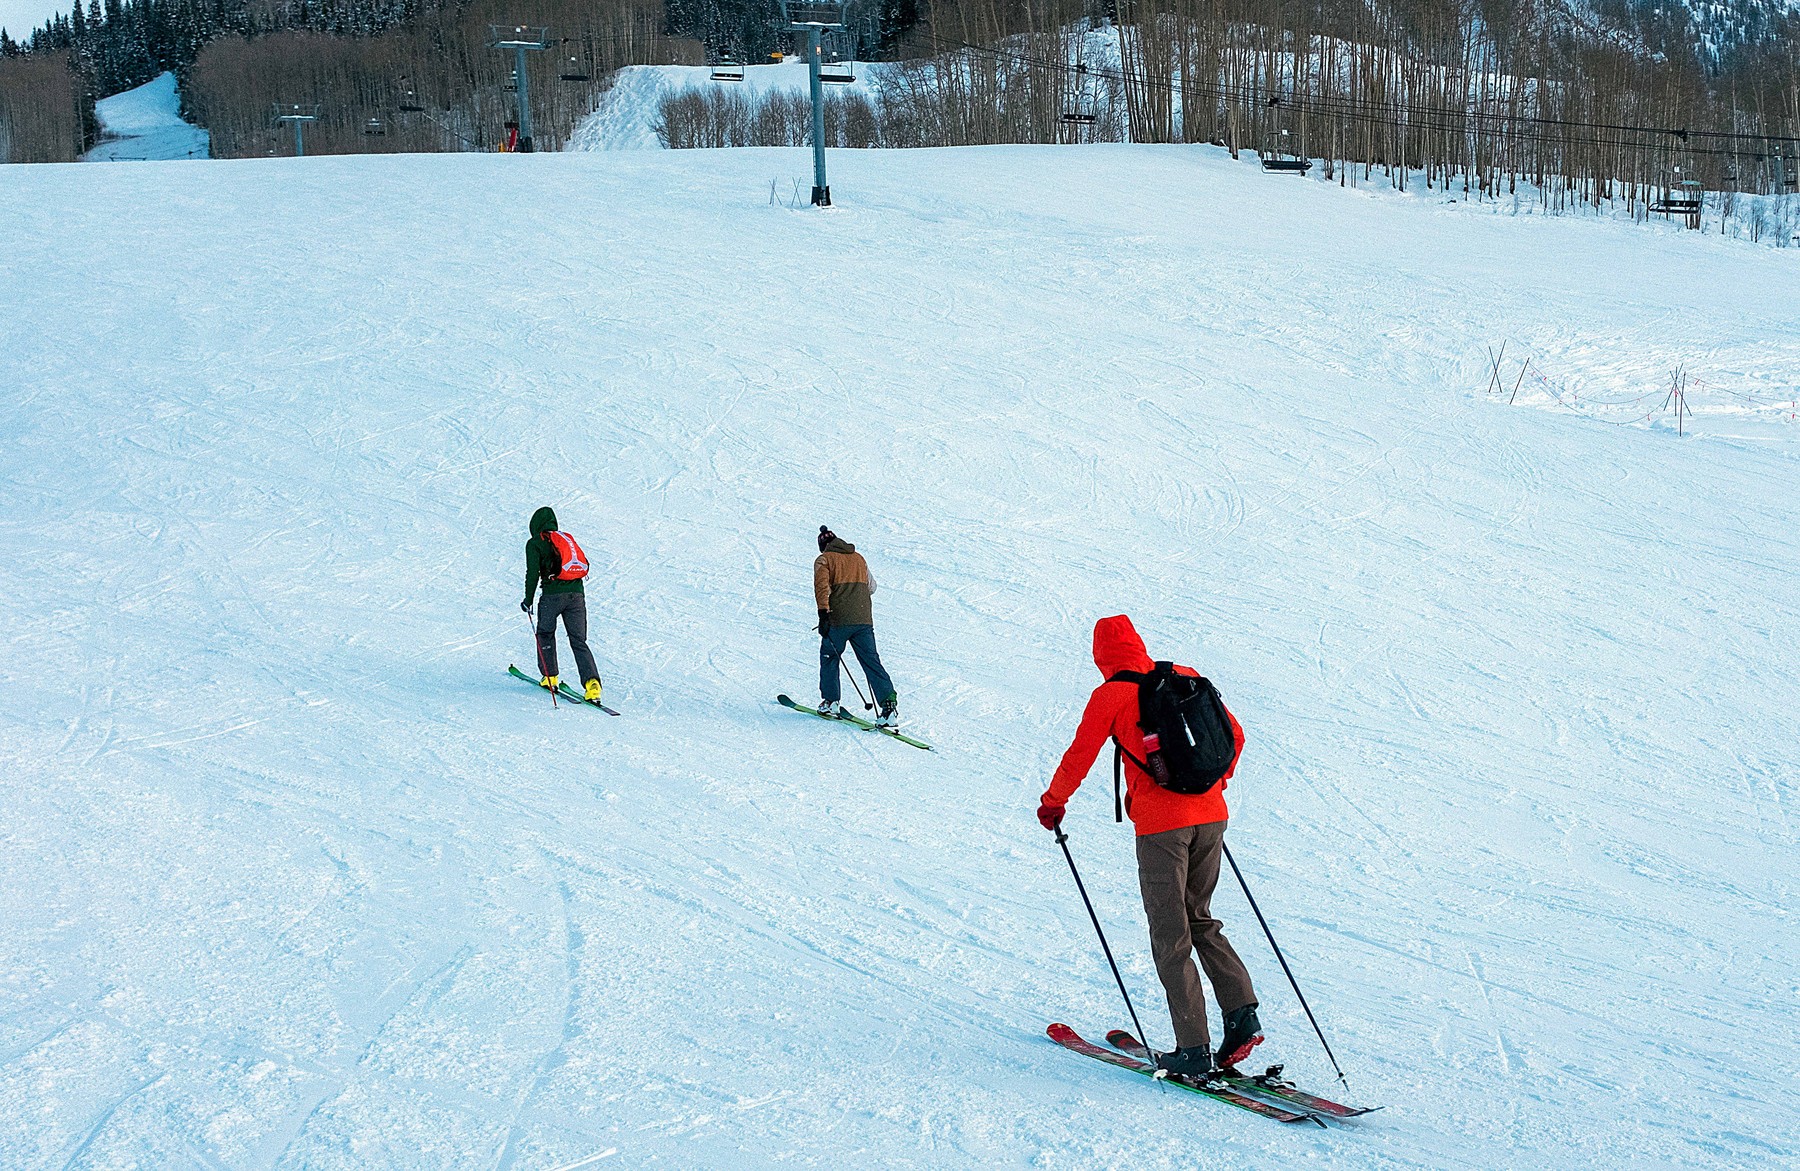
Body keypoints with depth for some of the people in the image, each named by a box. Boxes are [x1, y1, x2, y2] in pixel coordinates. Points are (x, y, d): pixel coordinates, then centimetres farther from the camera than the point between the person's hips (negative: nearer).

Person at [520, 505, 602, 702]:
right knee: (579, 641, 2)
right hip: (577, 593, 4)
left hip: (553, 594, -4)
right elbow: (584, 565, 20)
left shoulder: (535, 543, 4)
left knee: (545, 634, 20)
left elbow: (533, 573, -5)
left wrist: (528, 600, 1)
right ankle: (591, 681, -16)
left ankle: (550, 677, 21)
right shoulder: (567, 538, 21)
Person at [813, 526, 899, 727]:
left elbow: (822, 585, -14)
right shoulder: (859, 558, 19)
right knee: (872, 662, 0)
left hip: (838, 620, -4)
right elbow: (871, 587, 29)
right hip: (864, 619, 4)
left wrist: (823, 612, -22)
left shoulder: (824, 560, 4)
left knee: (829, 658, 17)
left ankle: (831, 702, 21)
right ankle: (889, 704, -14)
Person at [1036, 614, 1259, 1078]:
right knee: (1199, 919, 20)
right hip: (1211, 815, 5)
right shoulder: (1186, 678, 10)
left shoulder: (1110, 695, -4)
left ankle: (1194, 1049, 0)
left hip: (1160, 823, -5)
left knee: (1171, 937, 2)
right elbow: (1234, 736, 17)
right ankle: (1242, 1014, 8)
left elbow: (1079, 757, 0)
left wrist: (1052, 804, 17)